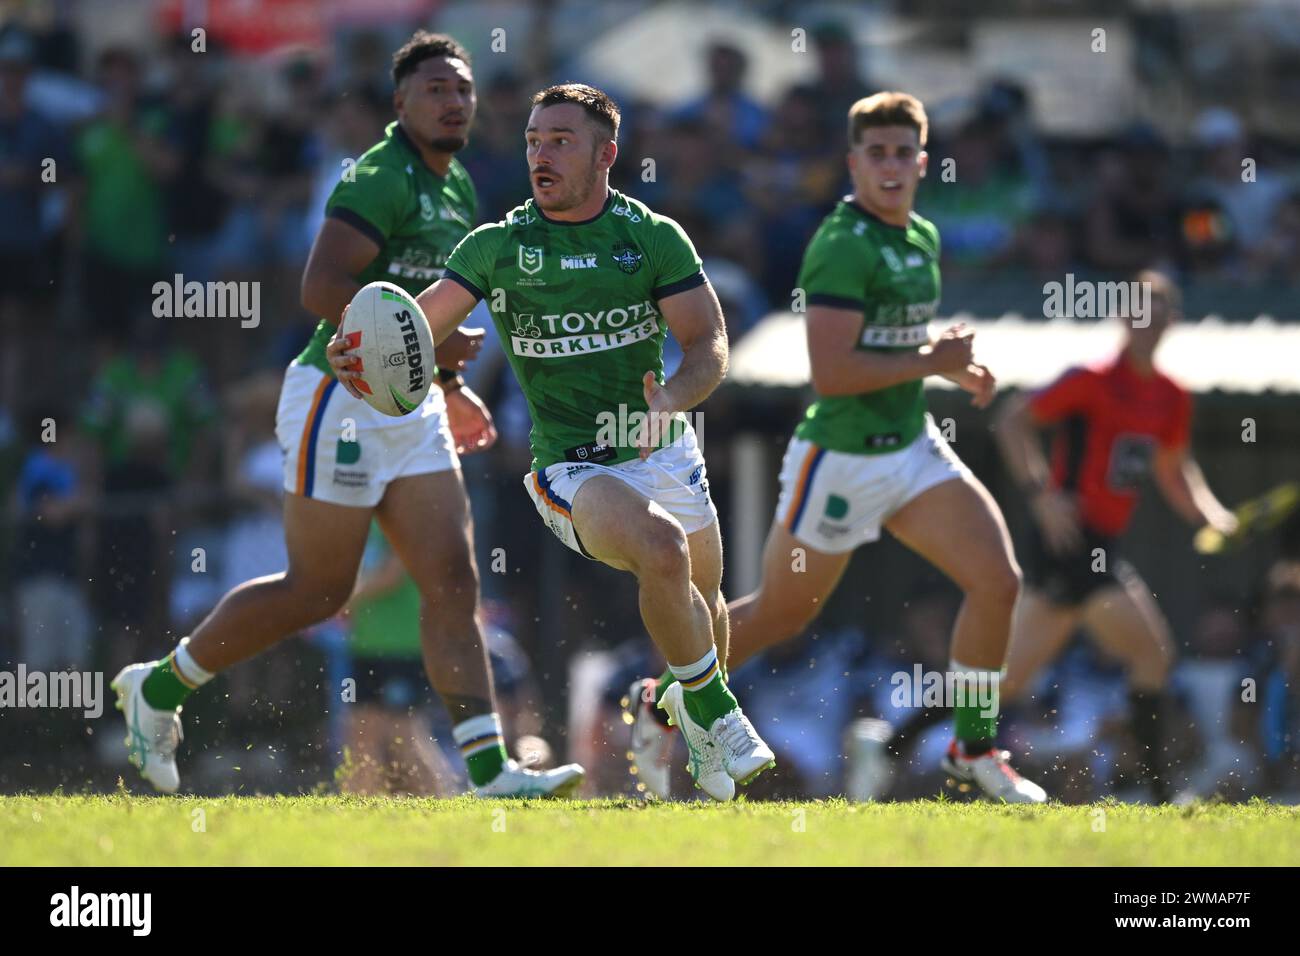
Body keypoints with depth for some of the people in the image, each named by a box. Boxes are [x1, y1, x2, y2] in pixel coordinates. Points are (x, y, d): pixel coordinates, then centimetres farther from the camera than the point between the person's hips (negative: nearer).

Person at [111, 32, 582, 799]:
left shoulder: (458, 189, 15)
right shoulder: (381, 180, -15)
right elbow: (322, 289, -26)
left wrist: (450, 387, 24)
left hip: (413, 410, 9)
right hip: (343, 399, -9)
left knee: (454, 583, -2)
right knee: (318, 592, -2)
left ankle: (491, 770, -7)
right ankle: (158, 689, 15)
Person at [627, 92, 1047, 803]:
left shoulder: (922, 238, 9)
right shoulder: (843, 245, -21)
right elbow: (830, 372, -27)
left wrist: (955, 369, 8)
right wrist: (932, 361, -21)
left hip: (912, 449, 8)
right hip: (841, 459, -8)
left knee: (997, 579, -6)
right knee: (782, 615, 8)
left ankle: (973, 749, 7)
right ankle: (661, 701, 30)